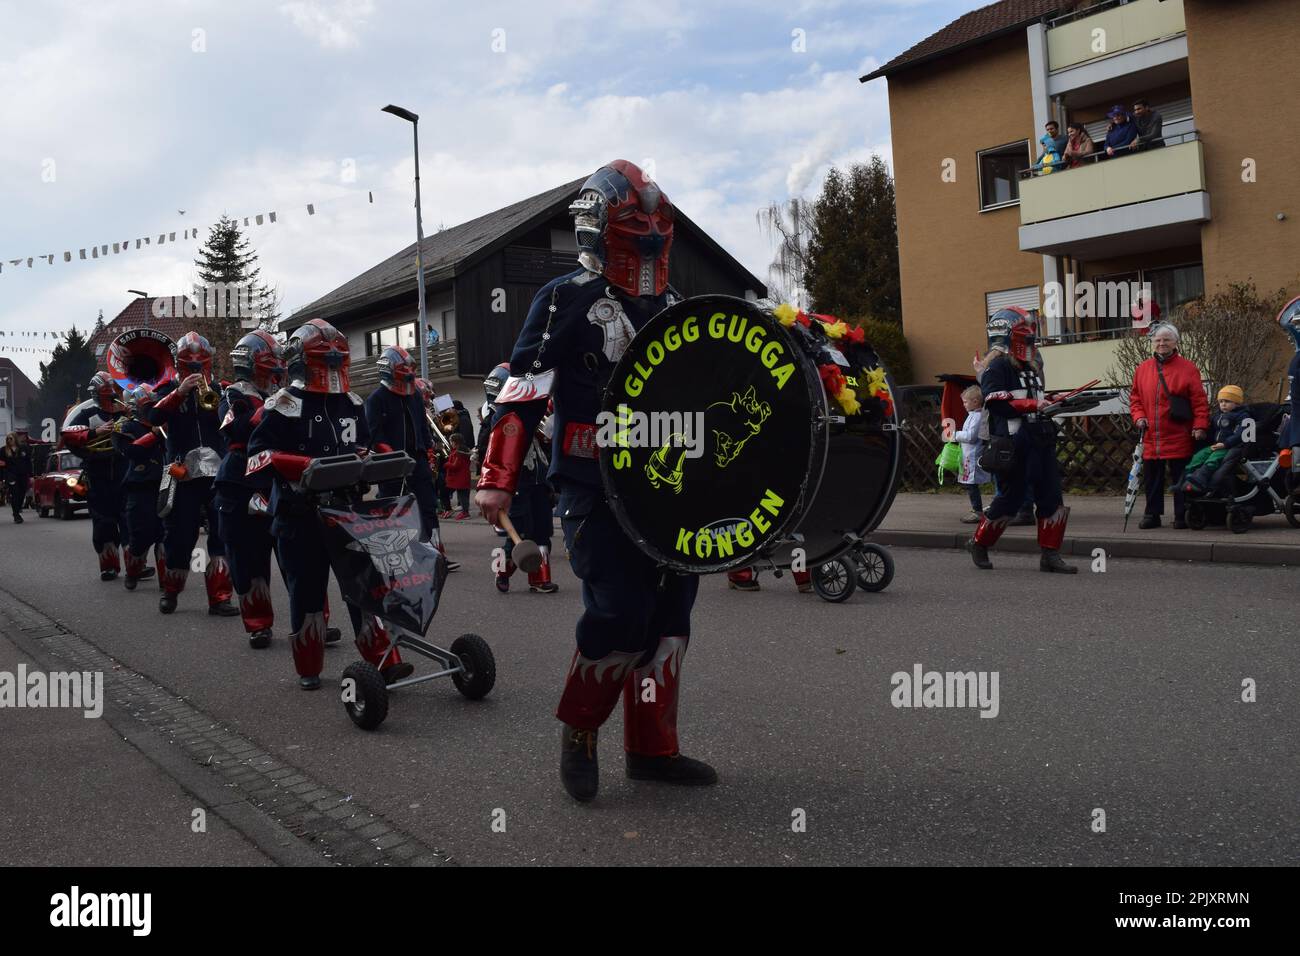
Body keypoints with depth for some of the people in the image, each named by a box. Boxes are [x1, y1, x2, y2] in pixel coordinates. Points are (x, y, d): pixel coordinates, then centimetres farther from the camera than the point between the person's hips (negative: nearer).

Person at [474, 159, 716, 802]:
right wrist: (496, 478, -18)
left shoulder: (667, 309, 17)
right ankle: (578, 730, 9)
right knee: (620, 612, -15)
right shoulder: (567, 300, -4)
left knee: (668, 614, 6)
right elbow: (522, 390, -10)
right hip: (593, 489, -7)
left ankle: (652, 748, 18)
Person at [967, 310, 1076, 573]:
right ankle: (979, 543, 20)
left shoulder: (1034, 368, 19)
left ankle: (1050, 555, 6)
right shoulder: (998, 367, -7)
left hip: (1040, 441, 8)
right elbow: (995, 401, -20)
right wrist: (1032, 404, -21)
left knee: (1051, 498, 1)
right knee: (1008, 498, 0)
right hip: (1013, 445, -8)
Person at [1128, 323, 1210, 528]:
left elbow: (1199, 401, -5)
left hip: (1179, 438, -4)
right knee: (1152, 479, 10)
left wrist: (1200, 426, -13)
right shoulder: (1142, 369, 9)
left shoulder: (1187, 369, -2)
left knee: (1179, 479, 2)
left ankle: (1181, 516, 11)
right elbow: (1135, 398, 15)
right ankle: (1152, 515, 19)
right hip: (1151, 438, 4)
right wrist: (1139, 417, -1)